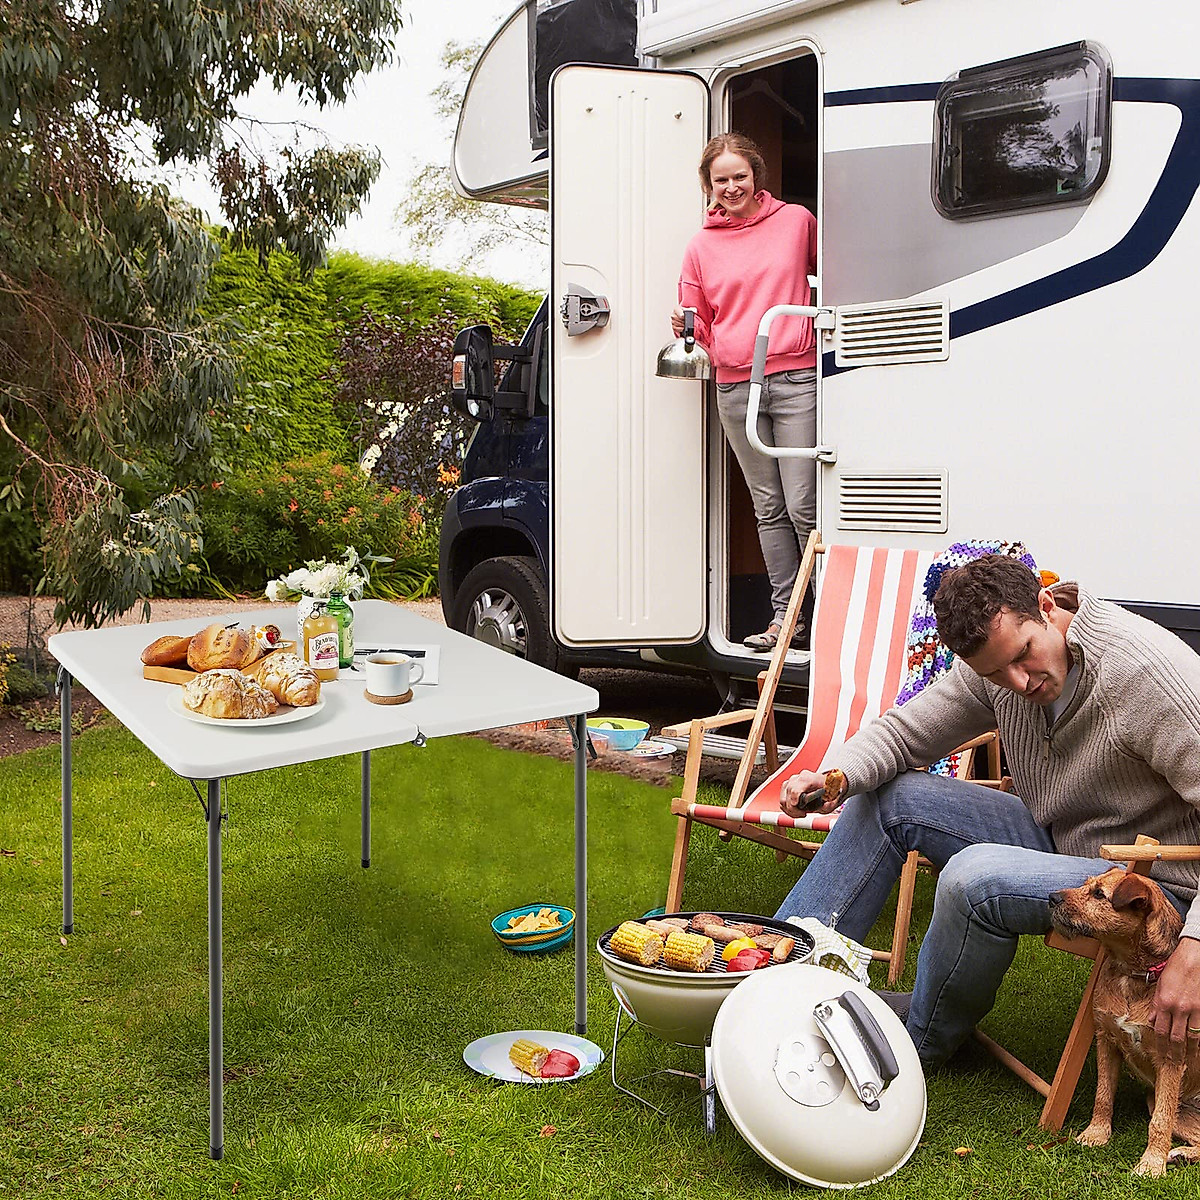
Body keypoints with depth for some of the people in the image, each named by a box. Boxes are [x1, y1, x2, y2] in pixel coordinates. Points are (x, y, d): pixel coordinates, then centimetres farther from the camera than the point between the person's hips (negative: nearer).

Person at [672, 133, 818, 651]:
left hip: (796, 379, -3)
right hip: (735, 388, 3)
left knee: (802, 506, -8)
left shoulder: (796, 220, 5)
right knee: (768, 507, 8)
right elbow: (701, 329, 15)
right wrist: (684, 327, -7)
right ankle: (785, 614, 14)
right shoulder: (701, 246, 10)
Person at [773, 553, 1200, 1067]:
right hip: (1059, 839, 7)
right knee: (887, 795, 1)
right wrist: (835, 775, -19)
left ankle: (921, 1036, -1)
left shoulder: (1145, 670, -29)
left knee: (975, 878, -31)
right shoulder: (996, 662, -8)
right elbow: (904, 730, 2)